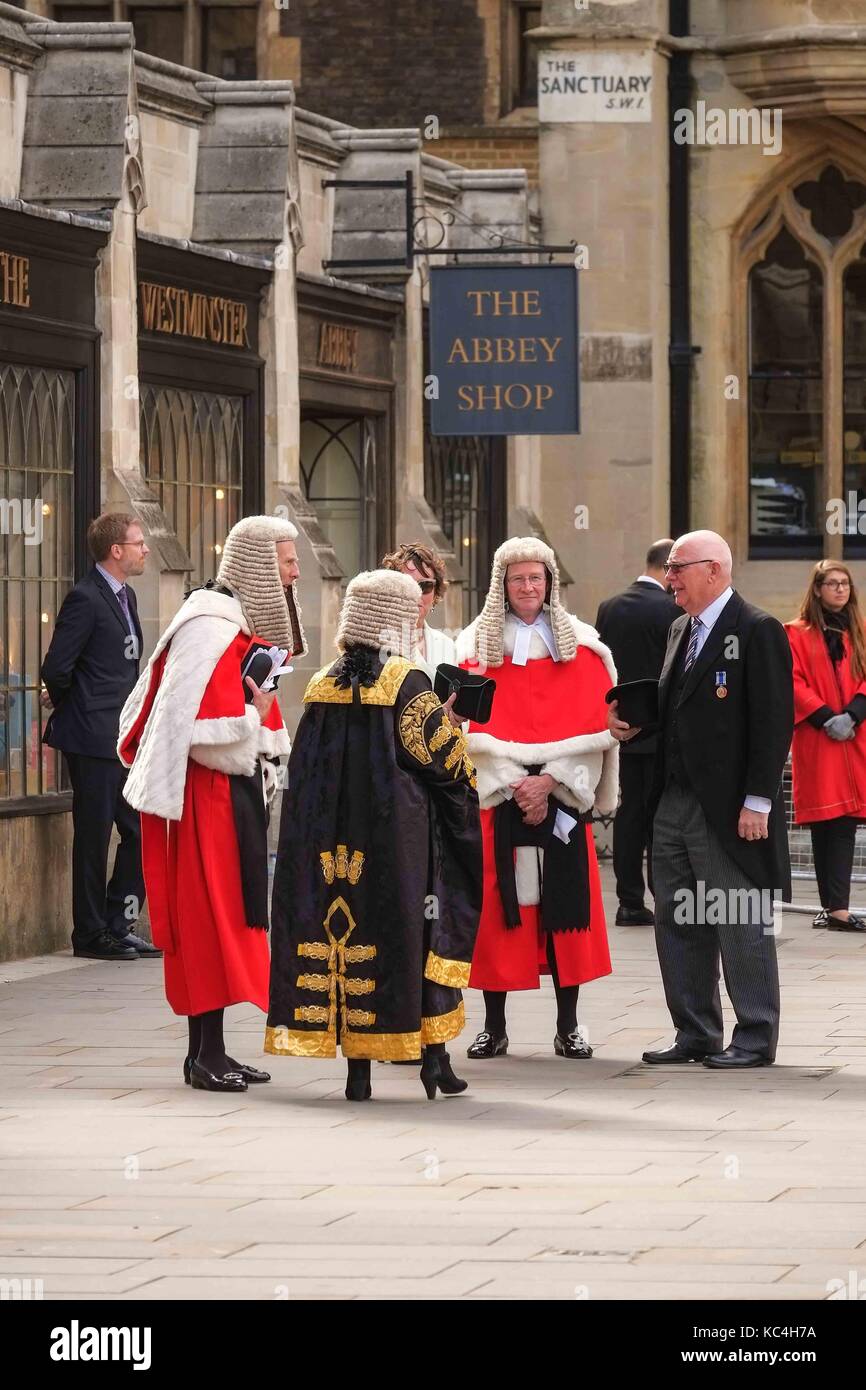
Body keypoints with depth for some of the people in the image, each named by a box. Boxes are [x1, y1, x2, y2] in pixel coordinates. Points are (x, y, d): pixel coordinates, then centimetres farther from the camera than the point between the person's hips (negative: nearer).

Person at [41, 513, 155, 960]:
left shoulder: (125, 596, 15)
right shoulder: (85, 599, -15)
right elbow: (55, 670, -17)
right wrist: (70, 706, -1)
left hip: (126, 737, 9)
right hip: (93, 738, -9)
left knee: (142, 831, 9)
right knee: (94, 837, -1)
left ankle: (117, 926, 18)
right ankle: (91, 935, 8)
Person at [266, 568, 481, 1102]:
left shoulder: (323, 685, 5)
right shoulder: (407, 683, -11)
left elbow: (305, 768, 11)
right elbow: (445, 759, -6)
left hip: (330, 837, 5)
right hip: (398, 834, -4)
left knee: (344, 930, 6)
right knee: (416, 935, 6)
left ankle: (359, 1073, 6)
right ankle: (433, 1055, 3)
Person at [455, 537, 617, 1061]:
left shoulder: (581, 645, 6)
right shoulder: (476, 645, 5)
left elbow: (591, 725, 0)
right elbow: (474, 727, -1)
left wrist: (550, 780, -12)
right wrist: (514, 786, -12)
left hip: (562, 794, 0)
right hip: (495, 795, 0)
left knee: (564, 903, -1)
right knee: (497, 903, -3)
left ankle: (569, 1025, 4)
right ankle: (494, 1026, 2)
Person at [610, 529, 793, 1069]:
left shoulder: (758, 631, -11)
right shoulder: (682, 630, 16)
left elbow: (773, 721, -15)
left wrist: (757, 802, -18)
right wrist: (635, 723, 3)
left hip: (729, 810, -9)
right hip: (675, 802, 9)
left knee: (741, 924, -2)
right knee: (678, 923, 11)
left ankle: (756, 1039, 6)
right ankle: (696, 1034, 20)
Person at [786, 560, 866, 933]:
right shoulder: (797, 633, 2)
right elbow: (793, 682, -5)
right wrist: (825, 717, -14)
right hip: (816, 741, -3)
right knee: (825, 823, -3)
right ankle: (834, 906, 0)